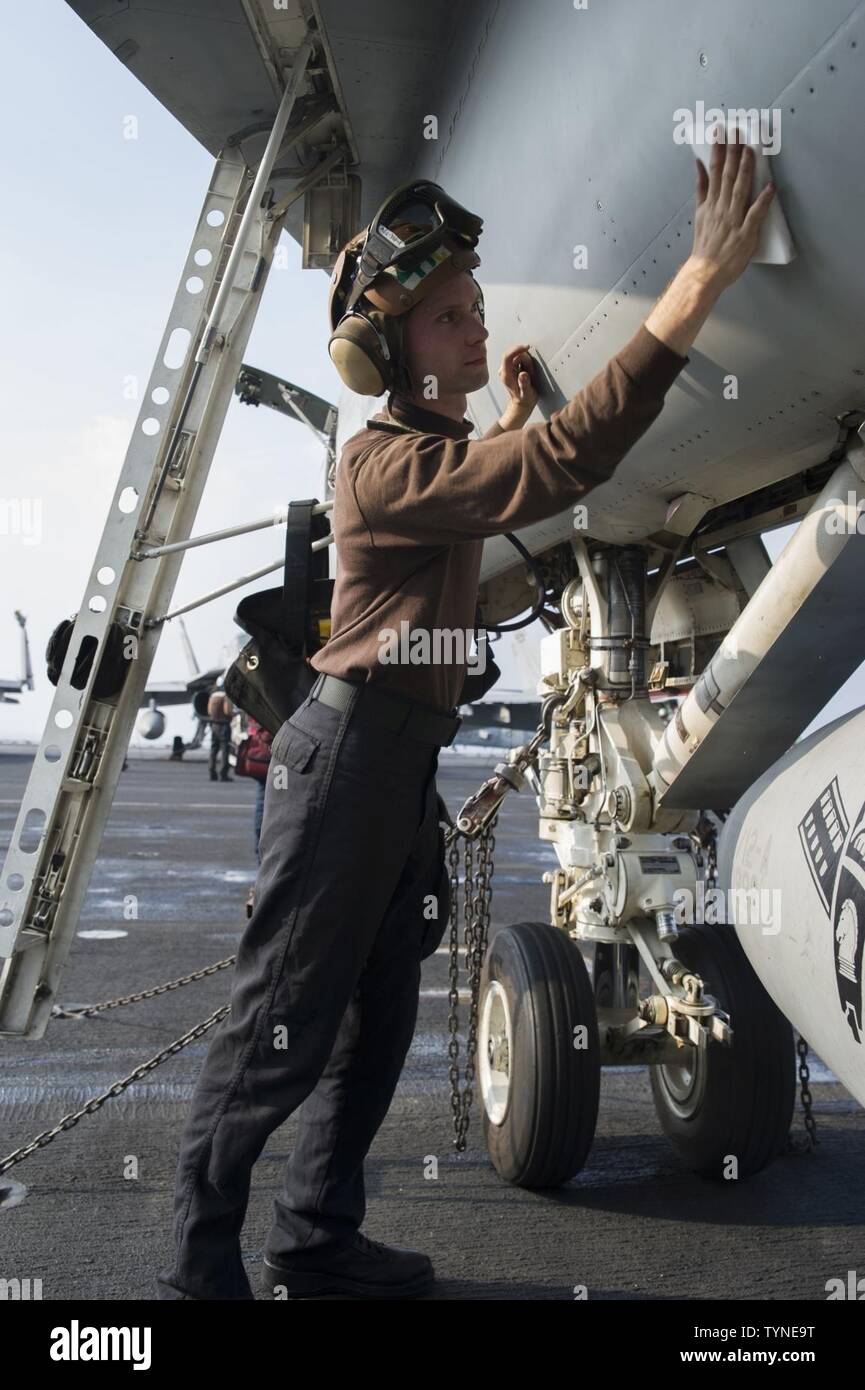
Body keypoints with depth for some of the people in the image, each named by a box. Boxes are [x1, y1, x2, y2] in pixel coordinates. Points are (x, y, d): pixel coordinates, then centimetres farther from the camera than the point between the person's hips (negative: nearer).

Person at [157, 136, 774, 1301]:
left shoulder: (445, 453, 17)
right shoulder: (386, 463, -16)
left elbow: (515, 494, 43)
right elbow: (563, 467, -33)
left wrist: (517, 414, 31)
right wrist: (700, 284, -35)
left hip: (407, 766, 10)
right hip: (349, 751, -10)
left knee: (378, 1019, 12)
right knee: (284, 1026, -4)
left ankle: (317, 1241, 22)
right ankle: (202, 1260, 7)